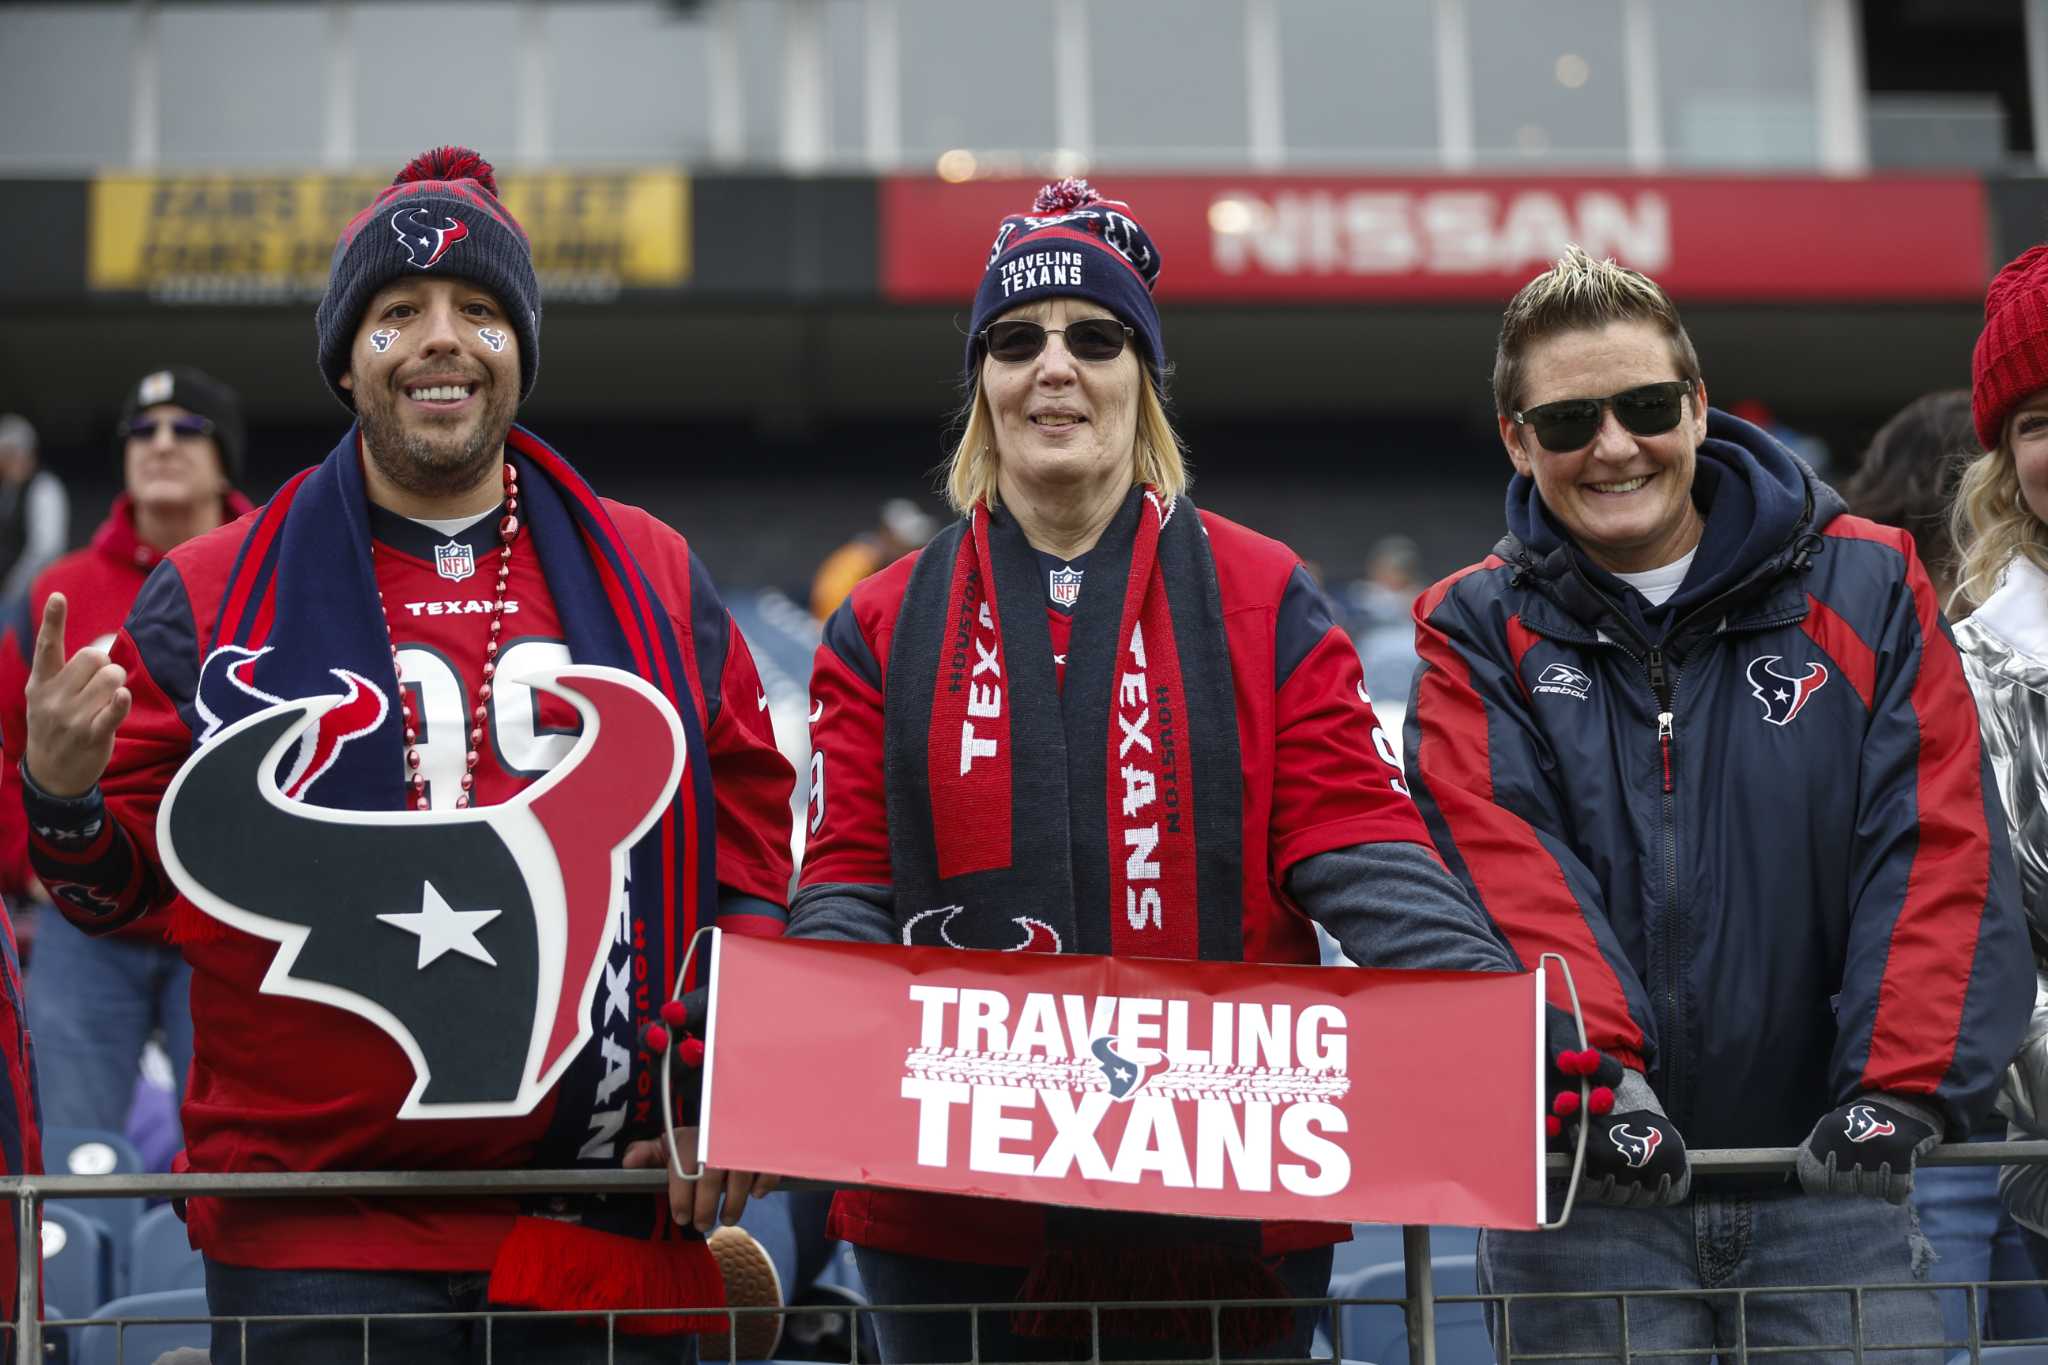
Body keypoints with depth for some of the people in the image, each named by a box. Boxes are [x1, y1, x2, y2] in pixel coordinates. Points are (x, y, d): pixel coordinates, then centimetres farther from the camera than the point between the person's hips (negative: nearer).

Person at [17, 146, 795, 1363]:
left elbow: (751, 824, 13)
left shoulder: (652, 580, 10)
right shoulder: (216, 599, 5)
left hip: (606, 1229, 2)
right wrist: (63, 796, -13)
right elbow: (122, 883, 9)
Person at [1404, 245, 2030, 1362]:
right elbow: (1505, 866, -9)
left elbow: (1938, 847, -2)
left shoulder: (1868, 586, 7)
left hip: (1829, 1177, 1)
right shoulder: (1477, 633, 6)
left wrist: (1899, 1084, -14)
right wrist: (1592, 1068, -25)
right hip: (1582, 1199, 0)